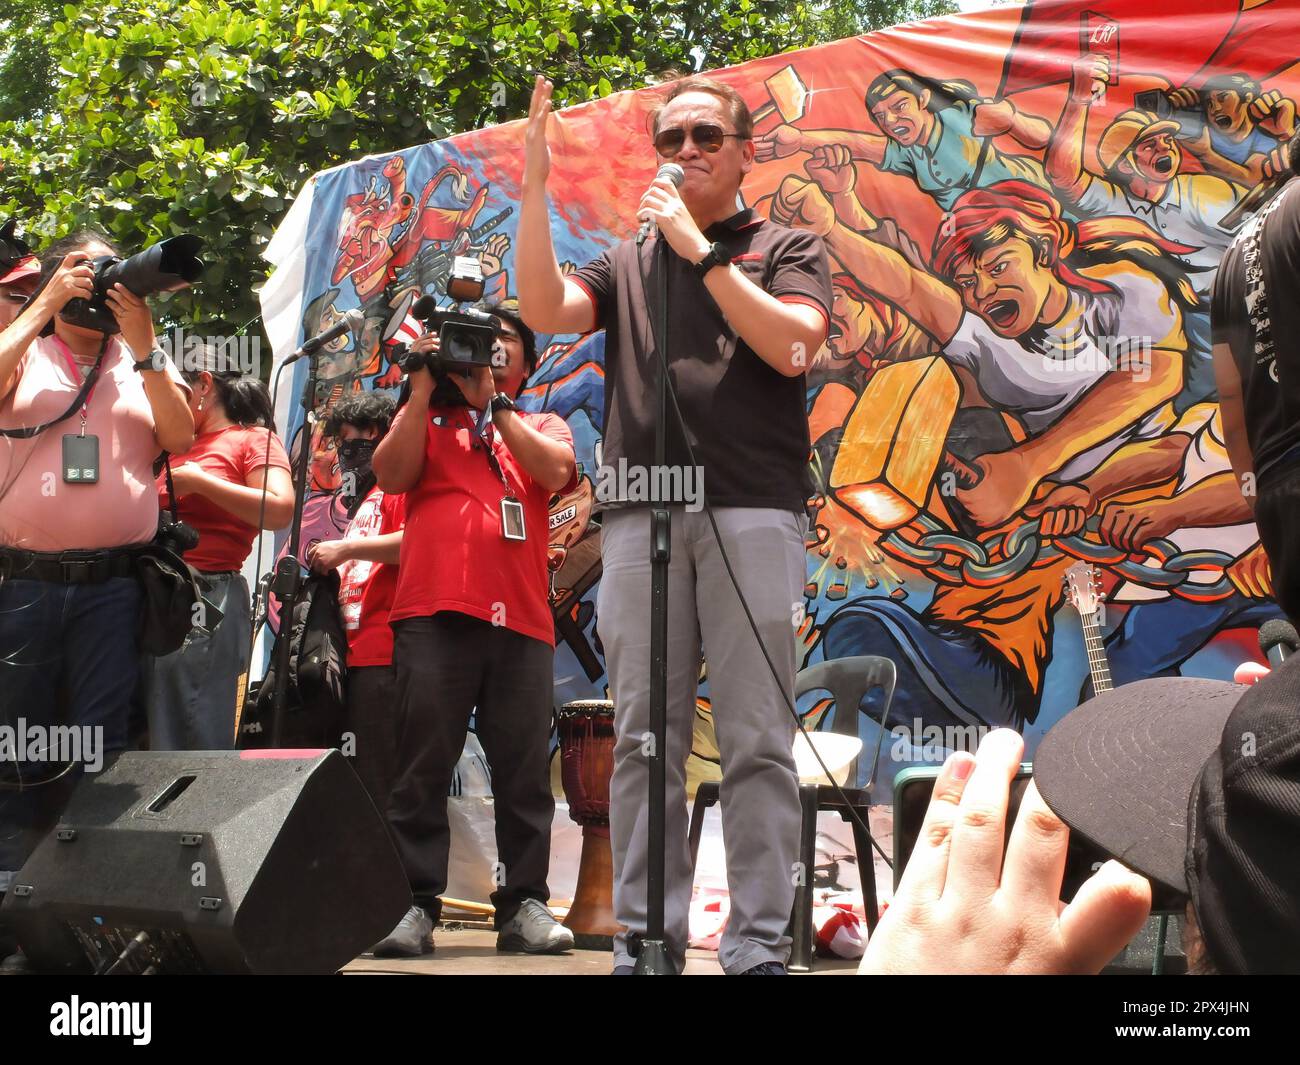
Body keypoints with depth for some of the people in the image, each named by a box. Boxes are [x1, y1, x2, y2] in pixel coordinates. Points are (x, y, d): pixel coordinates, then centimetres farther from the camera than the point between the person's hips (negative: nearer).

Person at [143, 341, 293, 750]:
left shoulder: (254, 438, 4)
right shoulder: (181, 449, 23)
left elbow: (281, 510, -14)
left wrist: (198, 481, -9)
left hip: (206, 596, -7)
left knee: (193, 746, -10)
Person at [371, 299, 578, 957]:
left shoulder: (543, 427, 22)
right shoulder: (427, 416, 21)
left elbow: (555, 471, -1)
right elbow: (391, 475, 3)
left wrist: (491, 401, -3)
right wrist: (424, 388, 0)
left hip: (520, 619, 1)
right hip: (434, 613, -1)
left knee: (524, 772, 1)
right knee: (422, 768, -5)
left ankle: (524, 905, 6)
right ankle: (414, 906, -2)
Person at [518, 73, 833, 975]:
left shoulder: (788, 249, 15)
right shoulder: (627, 265, 22)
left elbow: (791, 346, -4)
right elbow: (545, 310, 4)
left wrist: (702, 252, -5)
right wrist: (534, 186, -1)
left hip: (754, 512, -2)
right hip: (641, 516, 3)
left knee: (757, 741, -5)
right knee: (644, 739, 1)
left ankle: (759, 946, -1)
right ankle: (644, 941, 6)